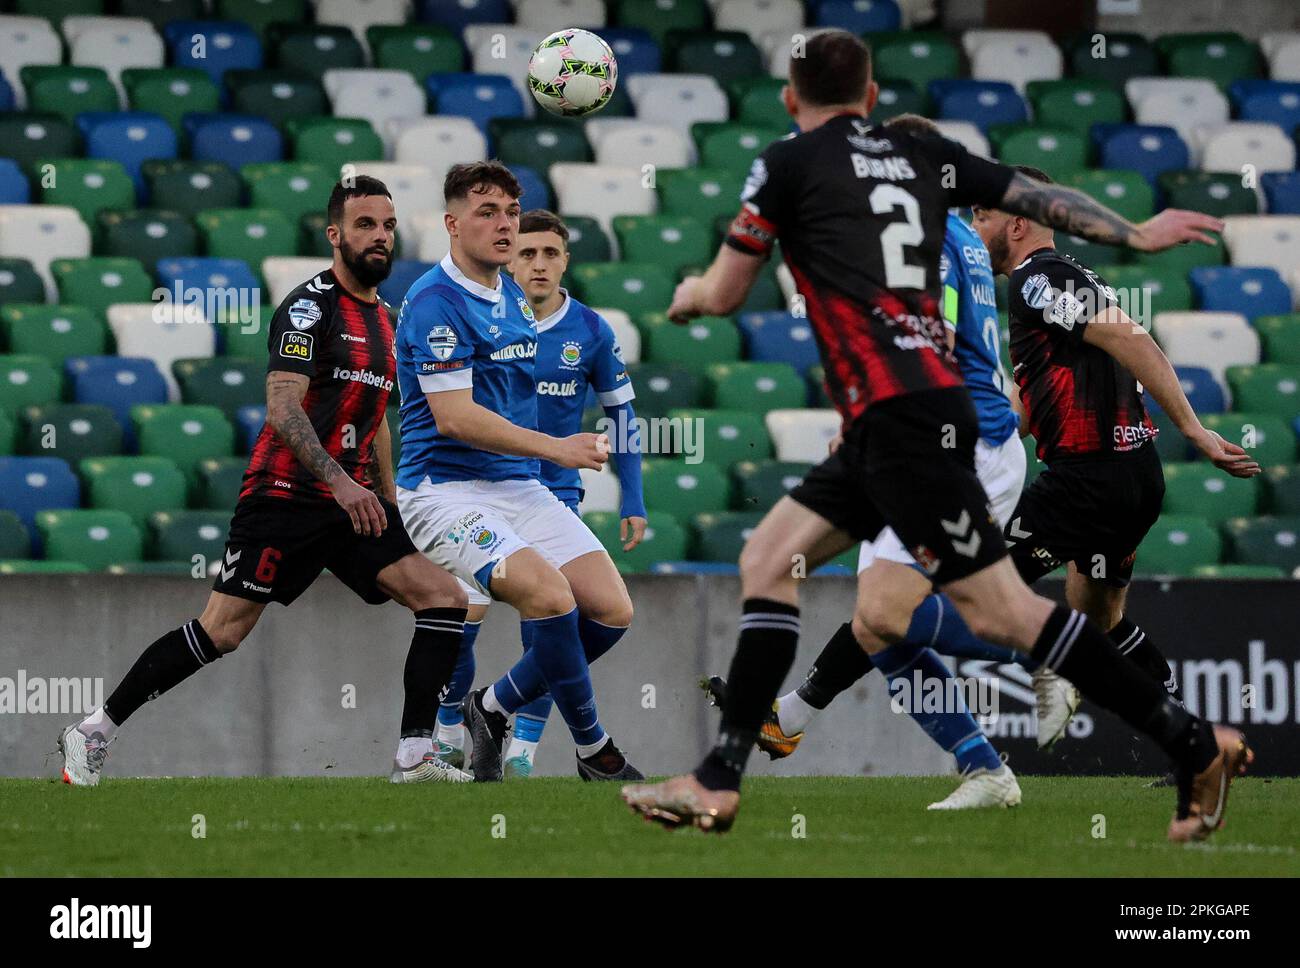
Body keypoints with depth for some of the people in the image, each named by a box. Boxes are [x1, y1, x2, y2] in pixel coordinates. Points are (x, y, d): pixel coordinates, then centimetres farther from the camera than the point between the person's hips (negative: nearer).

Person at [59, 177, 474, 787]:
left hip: (351, 502, 8)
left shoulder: (382, 319, 16)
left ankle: (415, 757, -8)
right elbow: (282, 408, -21)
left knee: (445, 599, -8)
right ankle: (95, 731, 4)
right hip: (285, 497, -8)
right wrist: (340, 481, -31)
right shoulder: (310, 307, -10)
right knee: (222, 632, -9)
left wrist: (388, 504, 23)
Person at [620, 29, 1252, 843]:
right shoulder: (924, 157, 15)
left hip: (899, 412, -8)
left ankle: (1196, 745, -9)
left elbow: (724, 294, 8)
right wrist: (1135, 234, 29)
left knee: (997, 608, -9)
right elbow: (1041, 198, 17)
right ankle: (718, 785, 7)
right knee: (770, 560, 12)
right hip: (909, 416, 8)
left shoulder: (788, 165, 0)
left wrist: (687, 294, 30)